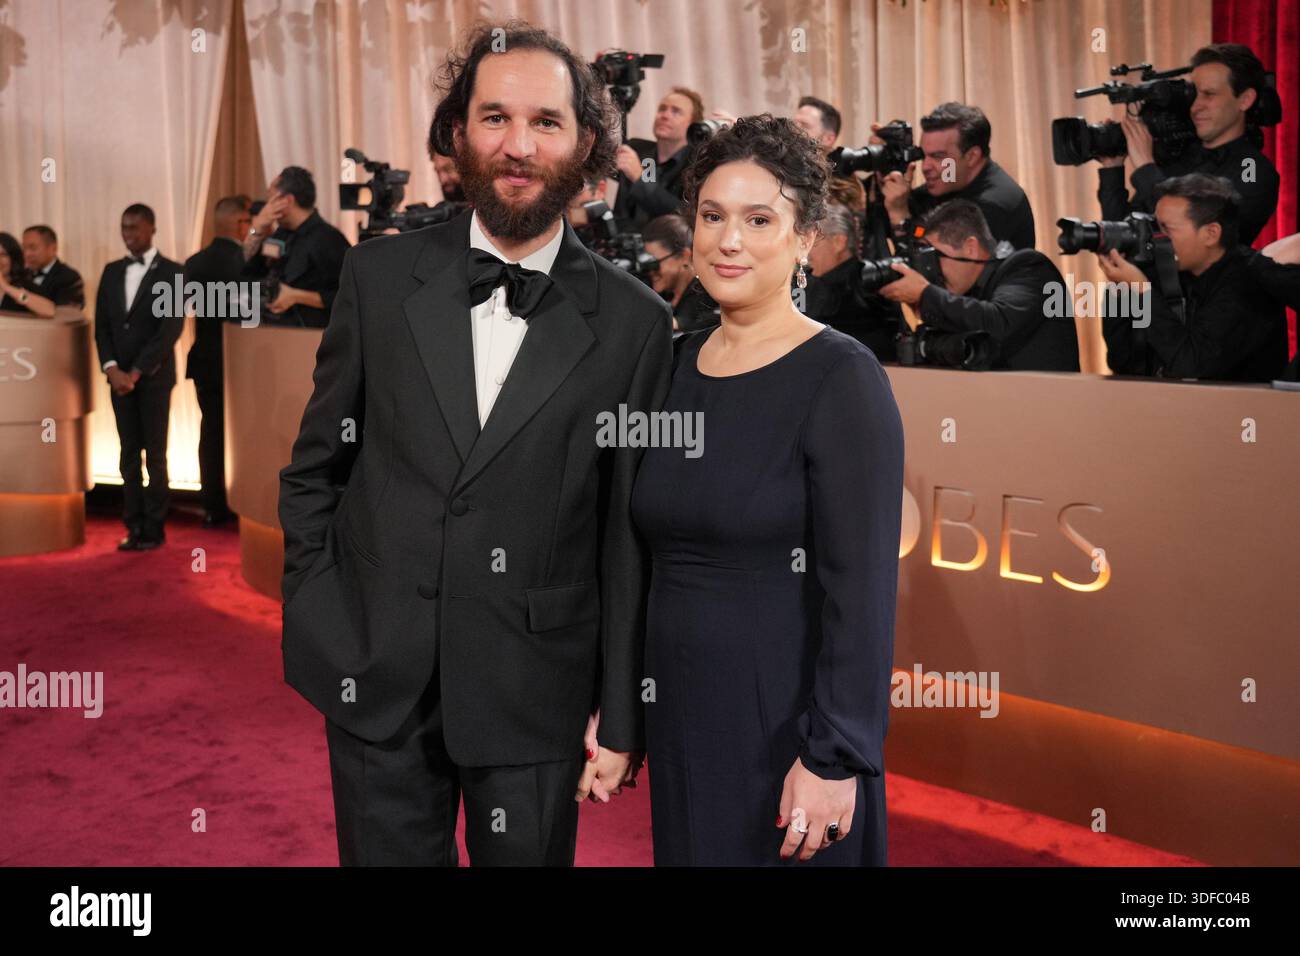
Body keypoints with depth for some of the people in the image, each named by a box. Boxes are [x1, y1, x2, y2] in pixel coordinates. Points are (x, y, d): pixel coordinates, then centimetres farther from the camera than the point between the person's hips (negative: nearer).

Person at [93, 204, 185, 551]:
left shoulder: (171, 272, -5)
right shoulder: (111, 271, 12)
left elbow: (172, 328, -13)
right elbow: (102, 325, 9)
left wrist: (136, 371, -15)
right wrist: (112, 368, -6)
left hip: (154, 376, -5)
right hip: (119, 375, 5)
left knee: (155, 454, -1)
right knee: (129, 454, 6)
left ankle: (154, 529, 6)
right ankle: (134, 528, 10)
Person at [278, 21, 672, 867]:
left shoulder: (633, 321, -5)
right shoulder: (381, 275, 0)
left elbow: (630, 536, -3)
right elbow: (315, 468, 6)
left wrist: (621, 718, -2)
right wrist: (325, 636, 0)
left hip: (536, 694, -1)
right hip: (376, 682, 2)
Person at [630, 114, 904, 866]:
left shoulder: (841, 377, -13)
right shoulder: (675, 364, 5)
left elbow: (863, 589, -17)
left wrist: (835, 759, -19)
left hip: (784, 727, -6)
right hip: (678, 716, 6)